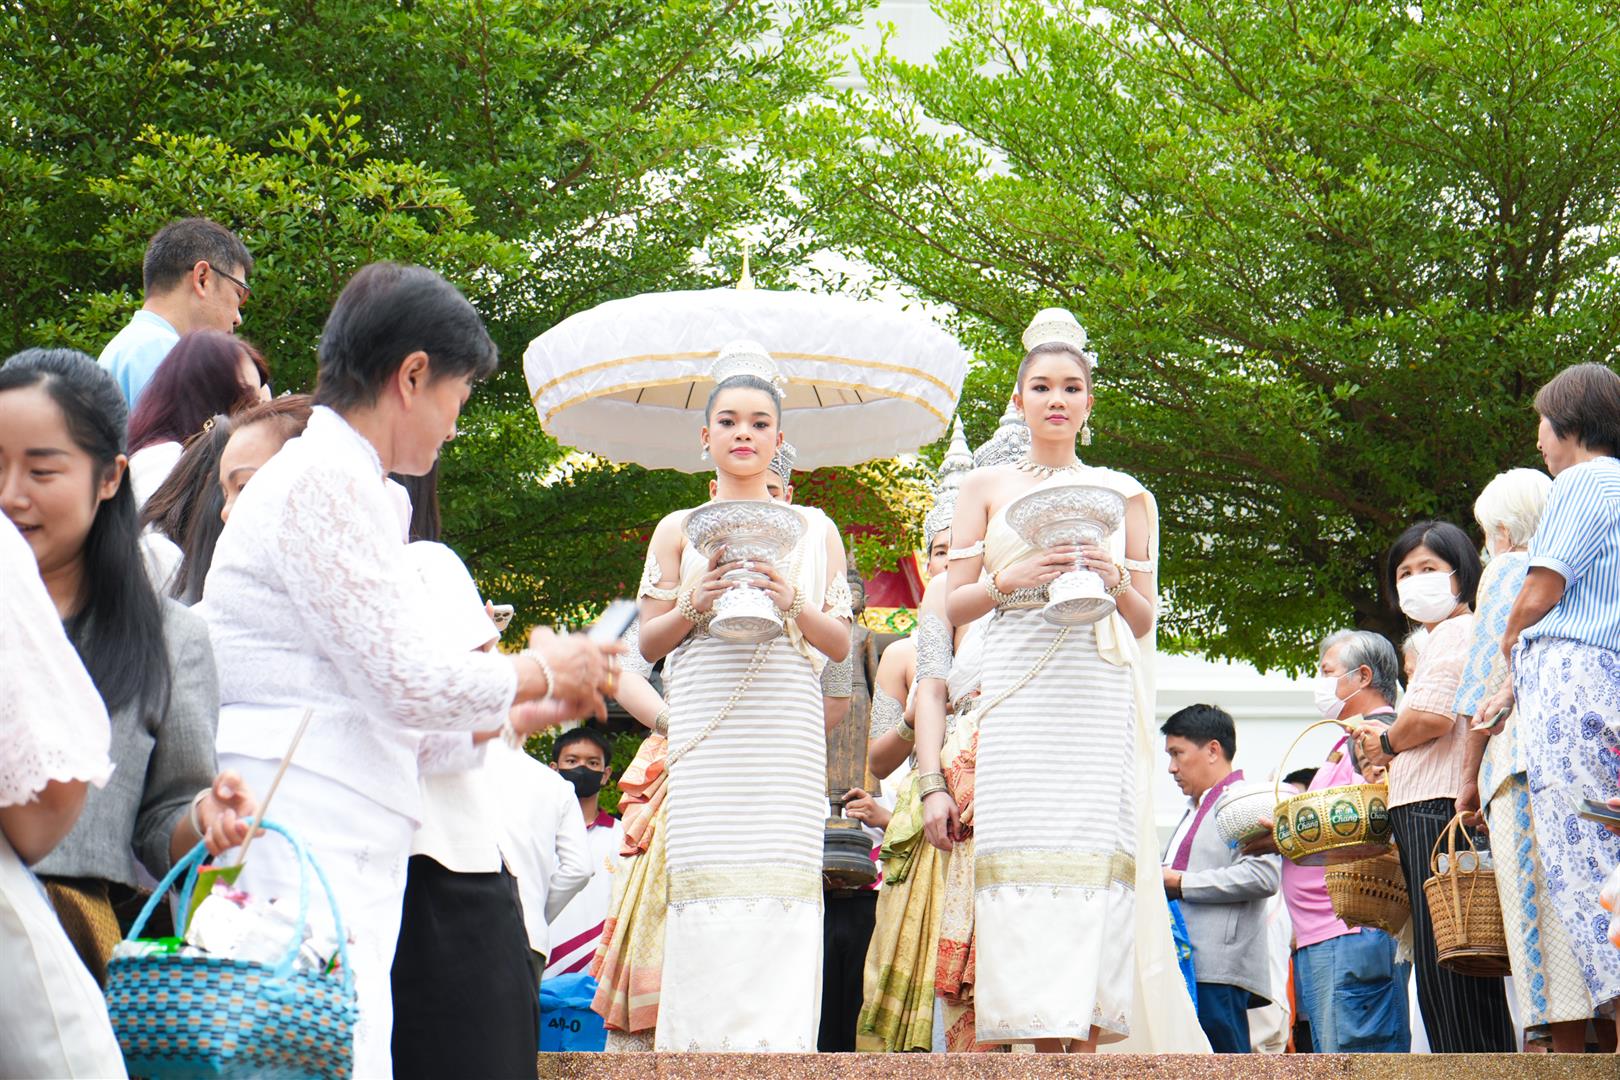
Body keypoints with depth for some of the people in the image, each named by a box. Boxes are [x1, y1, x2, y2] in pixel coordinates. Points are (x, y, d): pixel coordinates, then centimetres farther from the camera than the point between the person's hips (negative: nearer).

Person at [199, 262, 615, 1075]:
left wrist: (524, 713, 32)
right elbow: (404, 680, -12)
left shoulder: (334, 477, 24)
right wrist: (542, 672, 4)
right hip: (305, 851, -10)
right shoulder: (327, 479, -8)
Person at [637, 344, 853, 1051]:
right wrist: (694, 602, -7)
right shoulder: (680, 530, 15)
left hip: (786, 729, 0)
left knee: (779, 893, -10)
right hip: (705, 734, 0)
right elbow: (649, 642, 13)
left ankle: (775, 1044, -8)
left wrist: (794, 603, -7)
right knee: (708, 892, -10)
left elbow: (841, 644, 12)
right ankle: (704, 1045, -8)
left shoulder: (815, 530, 16)